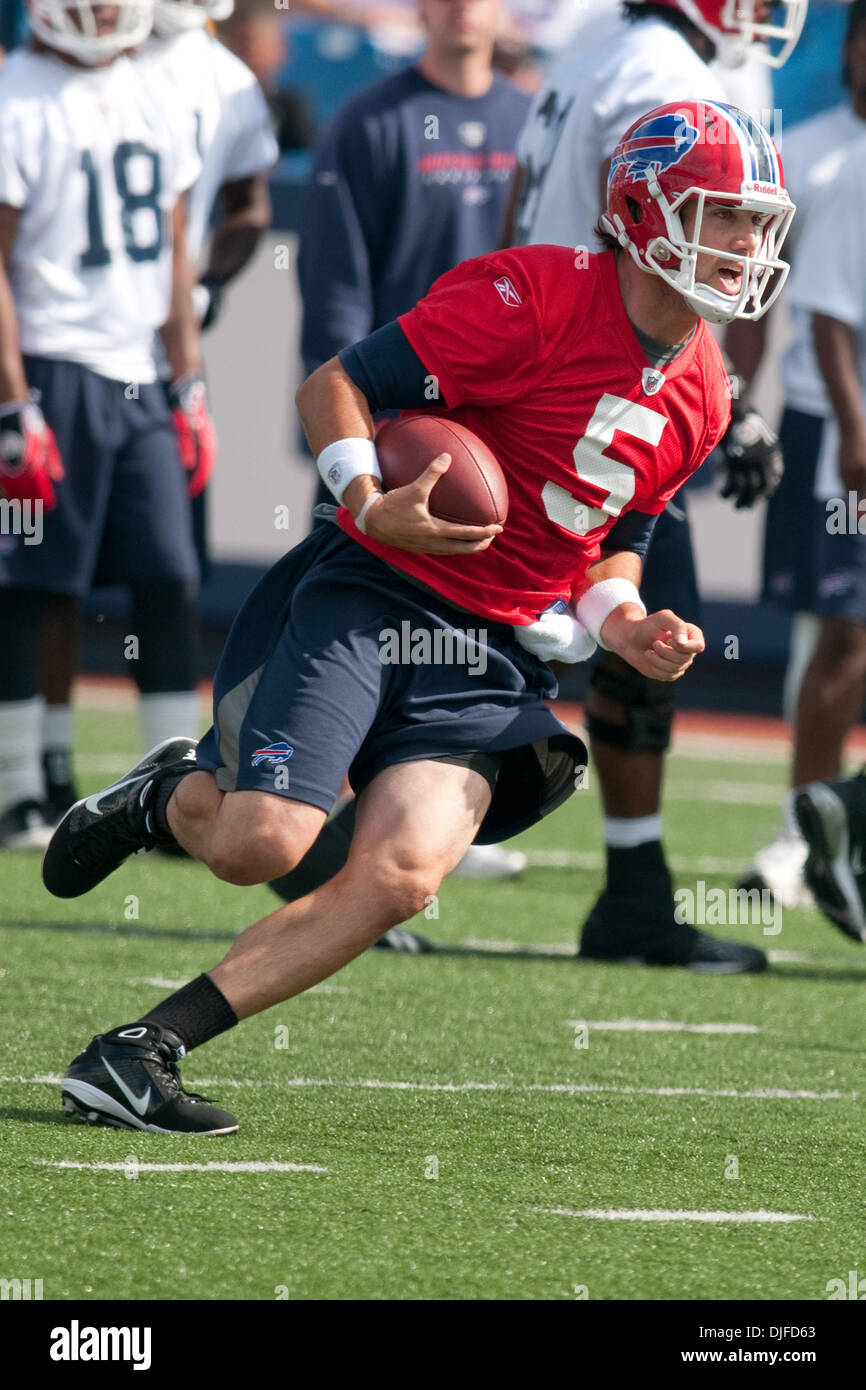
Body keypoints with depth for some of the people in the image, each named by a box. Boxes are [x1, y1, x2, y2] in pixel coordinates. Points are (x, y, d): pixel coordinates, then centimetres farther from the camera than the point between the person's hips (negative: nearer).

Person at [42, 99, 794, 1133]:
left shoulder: (701, 397, 10)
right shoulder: (533, 299, -14)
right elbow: (335, 383, -11)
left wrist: (622, 624, 2)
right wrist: (371, 503, -28)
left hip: (497, 659, 6)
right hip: (373, 595, -6)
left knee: (401, 879, -17)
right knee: (261, 845, -20)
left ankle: (137, 1053, -12)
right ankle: (168, 797, 19)